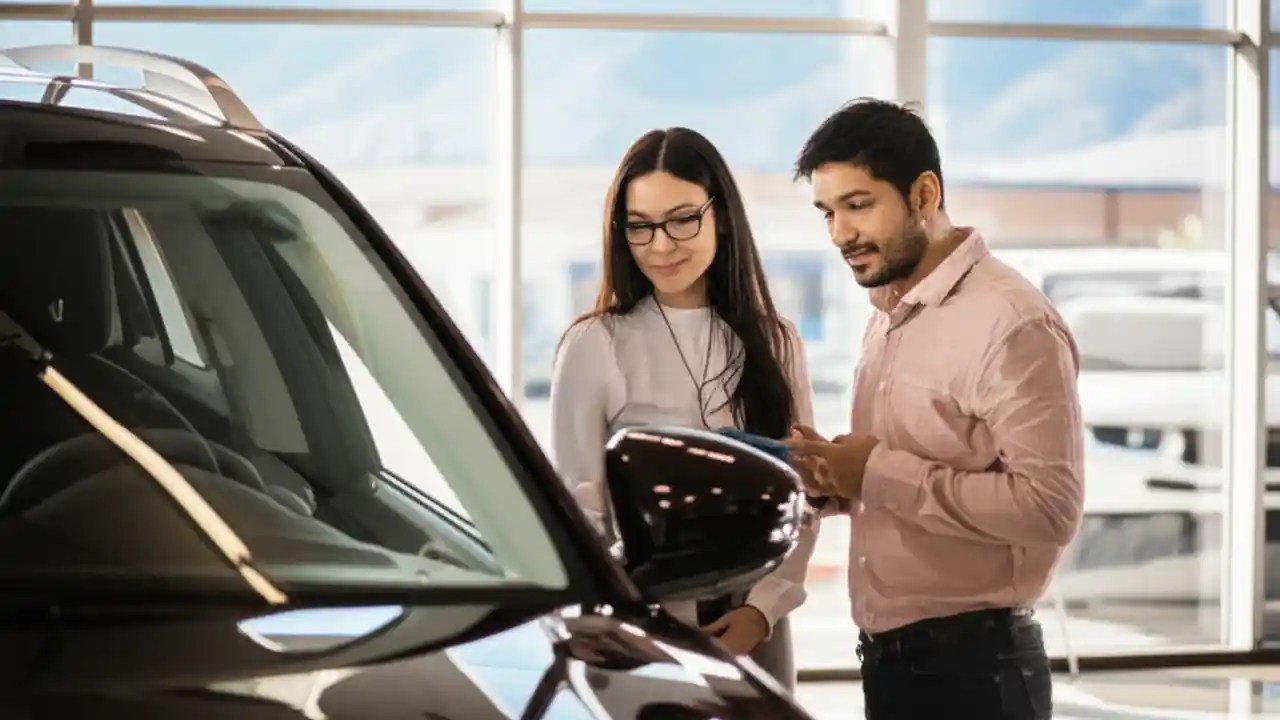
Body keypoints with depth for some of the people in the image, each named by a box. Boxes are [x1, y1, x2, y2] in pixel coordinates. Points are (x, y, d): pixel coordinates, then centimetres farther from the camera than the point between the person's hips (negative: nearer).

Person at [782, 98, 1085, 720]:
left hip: (971, 667, -8)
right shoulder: (885, 319, 14)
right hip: (887, 659, 8)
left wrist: (879, 475, -21)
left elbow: (1049, 507, -22)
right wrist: (840, 476, 1)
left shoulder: (1010, 324, -15)